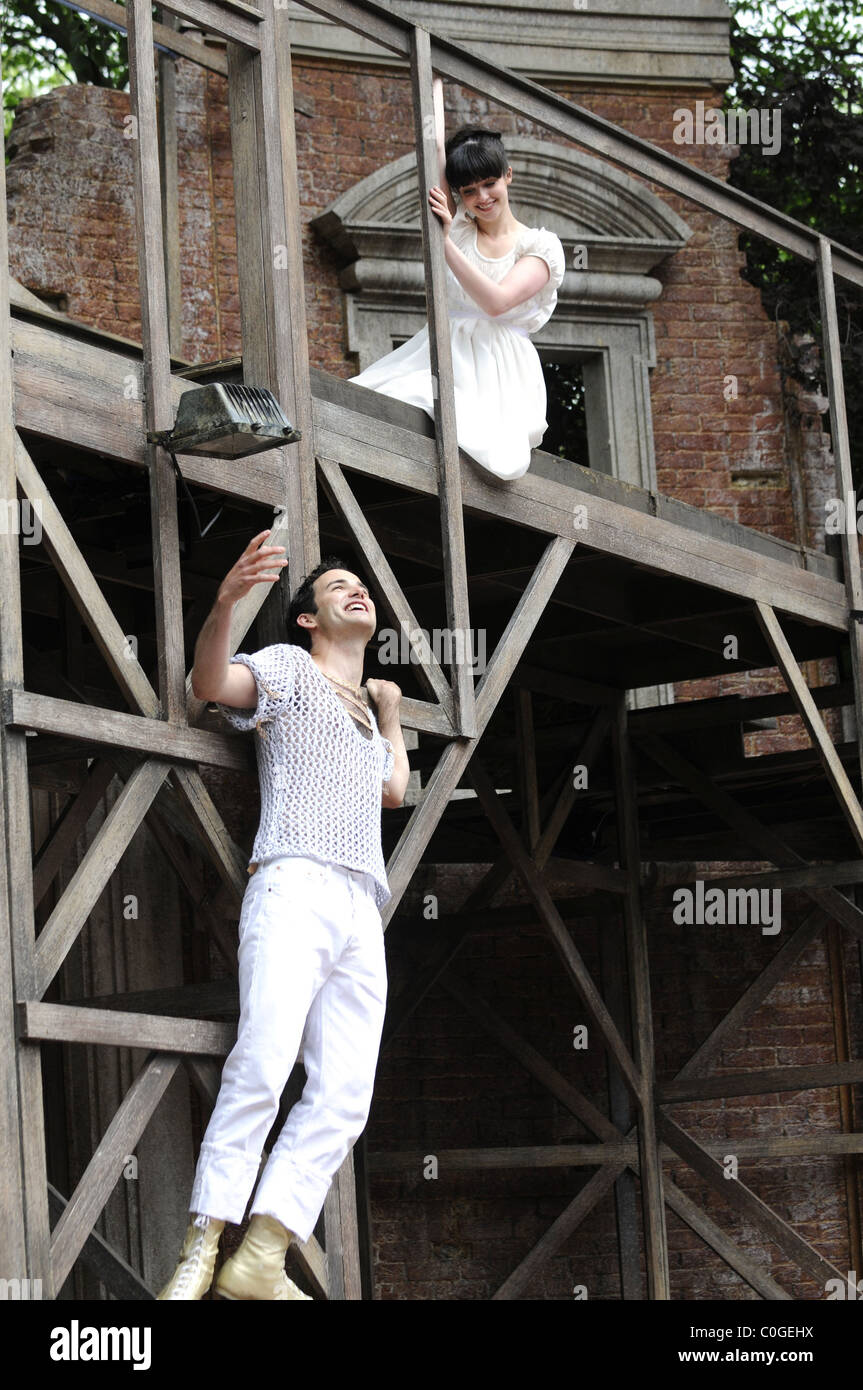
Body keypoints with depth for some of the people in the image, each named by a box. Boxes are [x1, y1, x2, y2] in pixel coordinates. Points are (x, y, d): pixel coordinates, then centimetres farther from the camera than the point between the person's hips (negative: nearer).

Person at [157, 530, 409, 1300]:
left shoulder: (362, 711, 36)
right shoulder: (289, 668, 14)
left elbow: (394, 789, 49)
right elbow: (210, 682, -5)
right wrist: (226, 599, -21)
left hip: (361, 913, 7)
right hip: (295, 886, -7)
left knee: (345, 1093, -10)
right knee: (264, 1063, -24)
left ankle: (261, 1259, -16)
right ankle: (201, 1251, -28)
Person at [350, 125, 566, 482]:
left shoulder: (542, 245, 6)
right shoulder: (456, 225, 17)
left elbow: (496, 301, -10)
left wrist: (446, 241, -13)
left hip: (499, 371, -1)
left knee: (502, 460, -32)